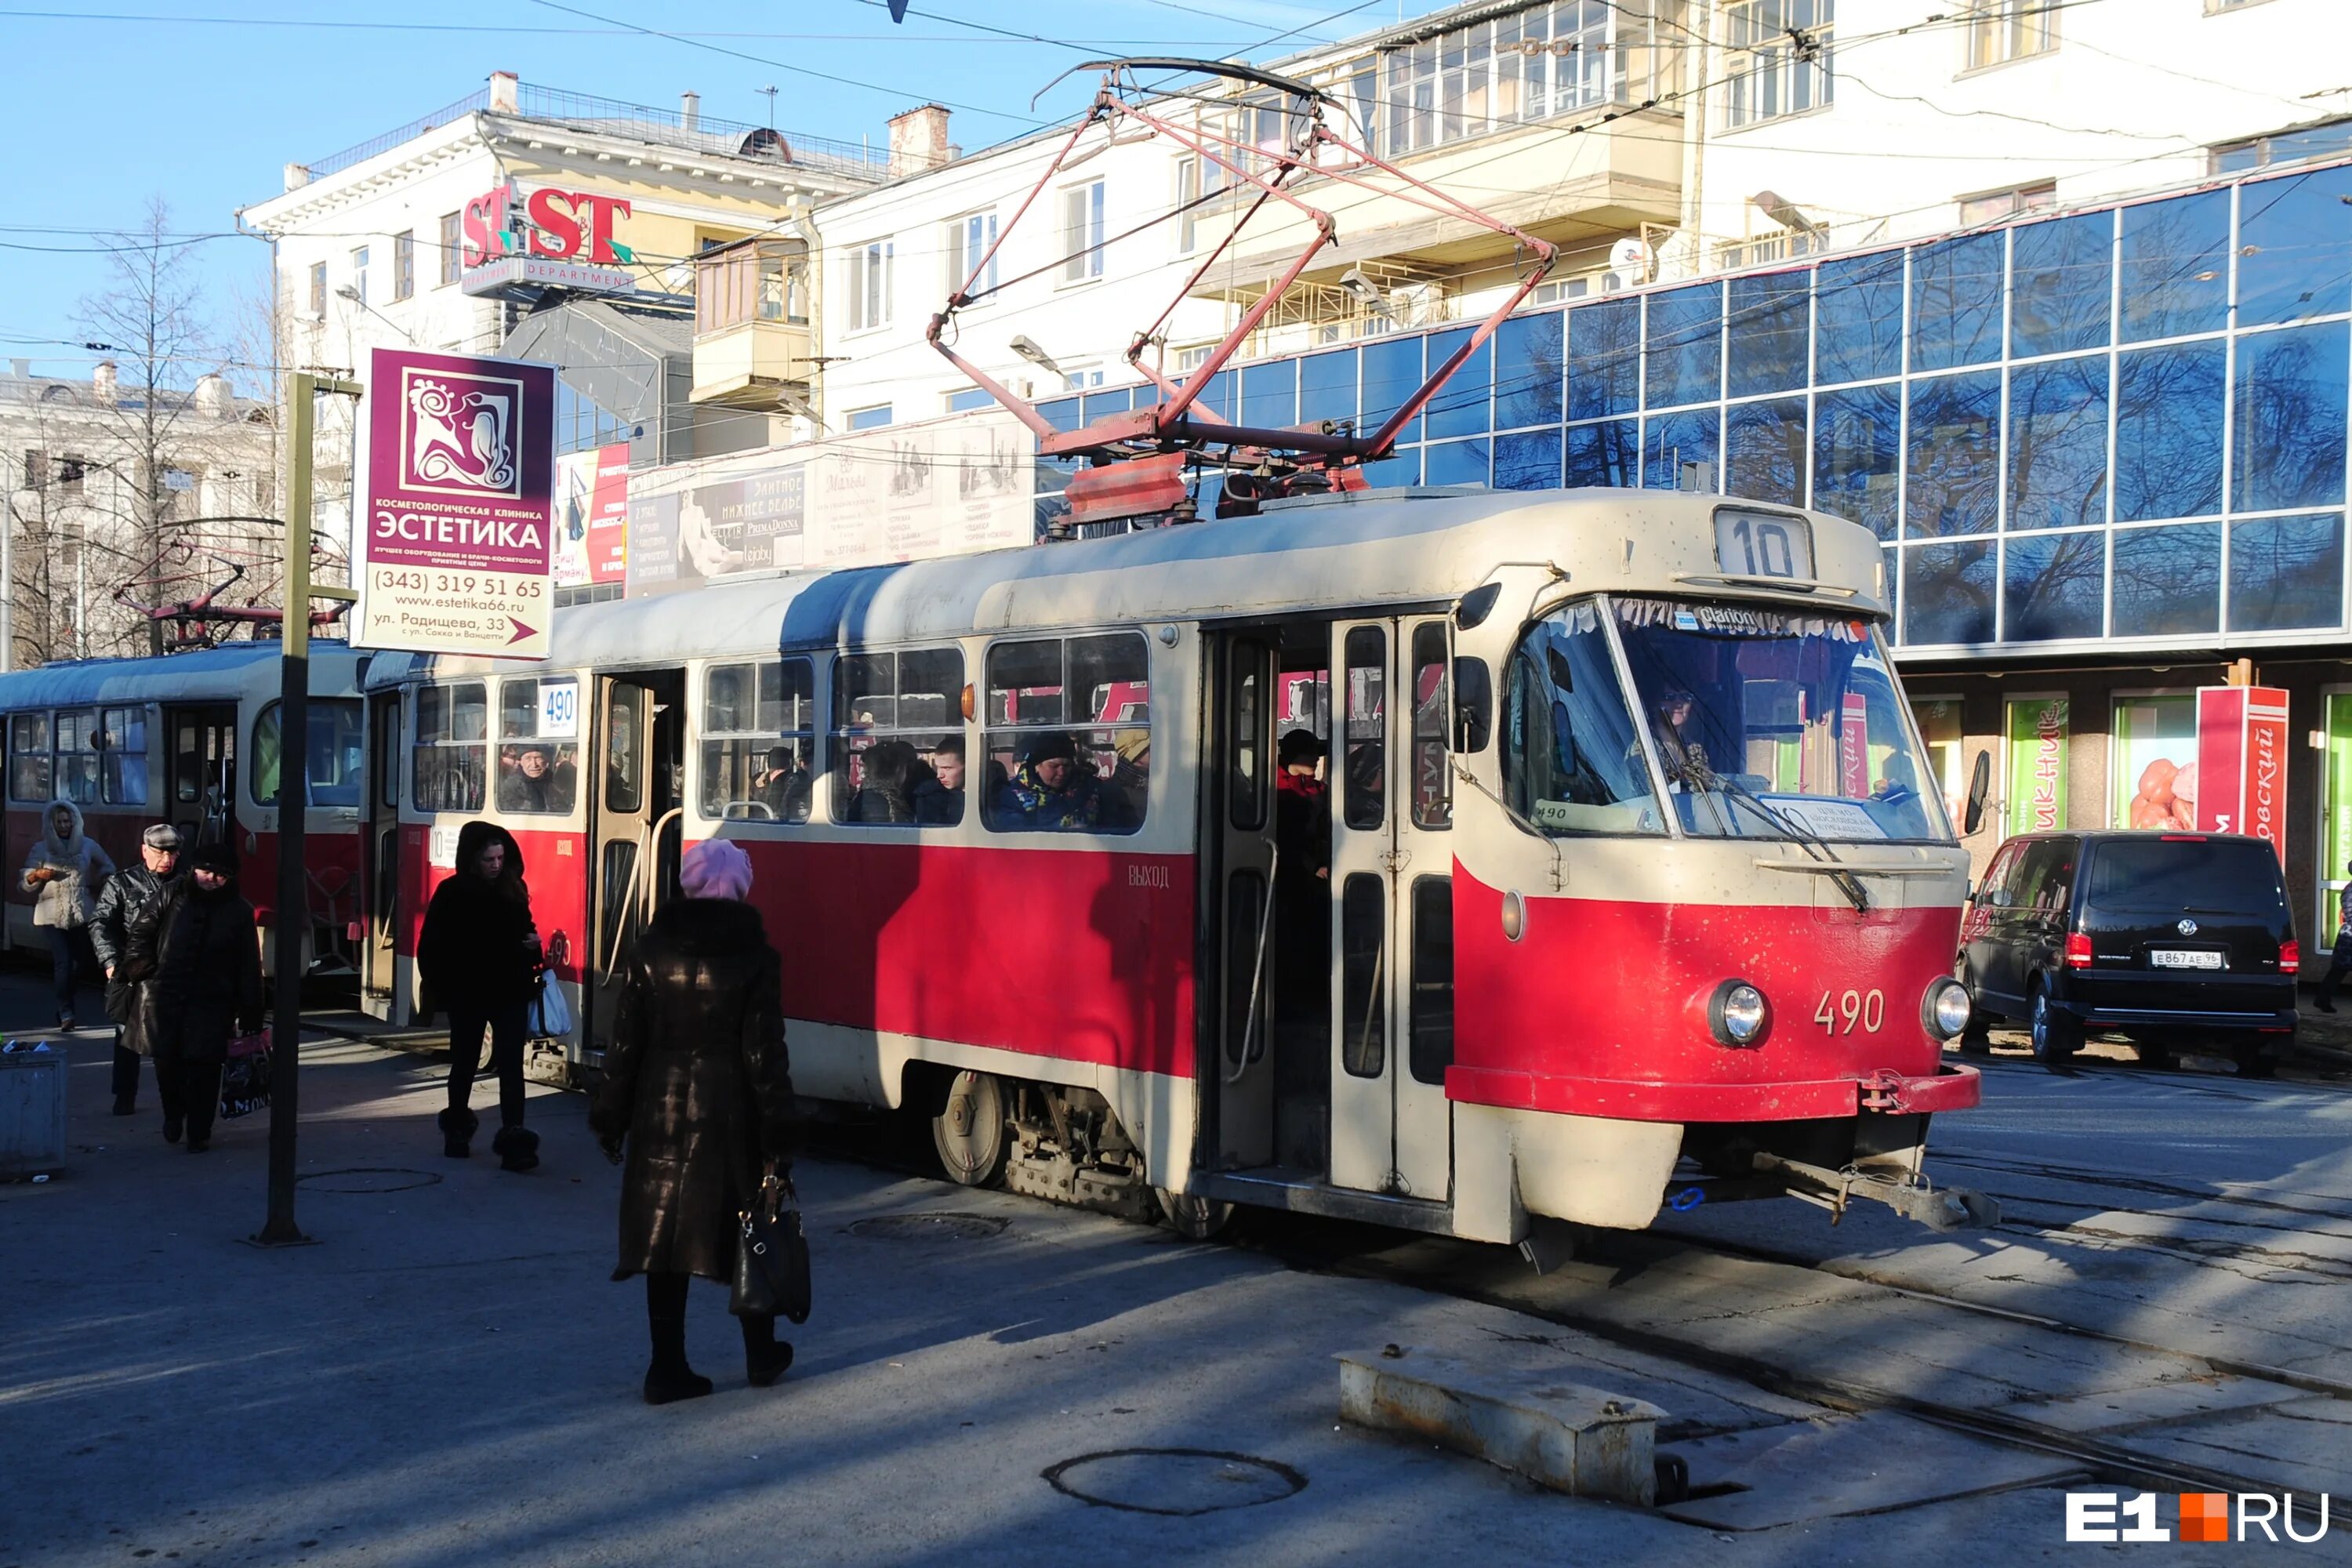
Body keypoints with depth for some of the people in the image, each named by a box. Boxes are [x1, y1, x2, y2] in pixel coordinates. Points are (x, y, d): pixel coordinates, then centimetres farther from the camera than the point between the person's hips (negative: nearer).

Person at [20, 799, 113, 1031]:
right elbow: (26, 883, -1)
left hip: (82, 913, 2)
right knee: (63, 962, -12)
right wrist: (38, 876, -21)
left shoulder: (87, 846, 4)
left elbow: (108, 869, 20)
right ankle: (65, 1012, -12)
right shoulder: (41, 848, 0)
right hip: (52, 914, -2)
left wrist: (97, 887, 9)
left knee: (75, 961, 4)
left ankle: (65, 1010, 16)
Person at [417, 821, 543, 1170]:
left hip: (510, 992, 2)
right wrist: (441, 987, -10)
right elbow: (430, 947, -5)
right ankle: (457, 1127, 33)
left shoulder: (514, 890, 3)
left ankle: (513, 1137, -14)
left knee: (510, 1065, -8)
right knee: (464, 1063, 14)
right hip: (467, 994, -1)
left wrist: (533, 942, -5)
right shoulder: (452, 893, -7)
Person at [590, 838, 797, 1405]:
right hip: (728, 1118, -2)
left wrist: (610, 1118, 9)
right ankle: (761, 1354, 25)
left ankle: (668, 1368, 8)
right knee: (745, 1232, 13)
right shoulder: (754, 957, -7)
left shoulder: (654, 950, 0)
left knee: (664, 1232, 7)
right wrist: (776, 1135, -6)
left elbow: (625, 1041, 2)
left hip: (661, 1114, 2)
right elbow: (764, 1054, -9)